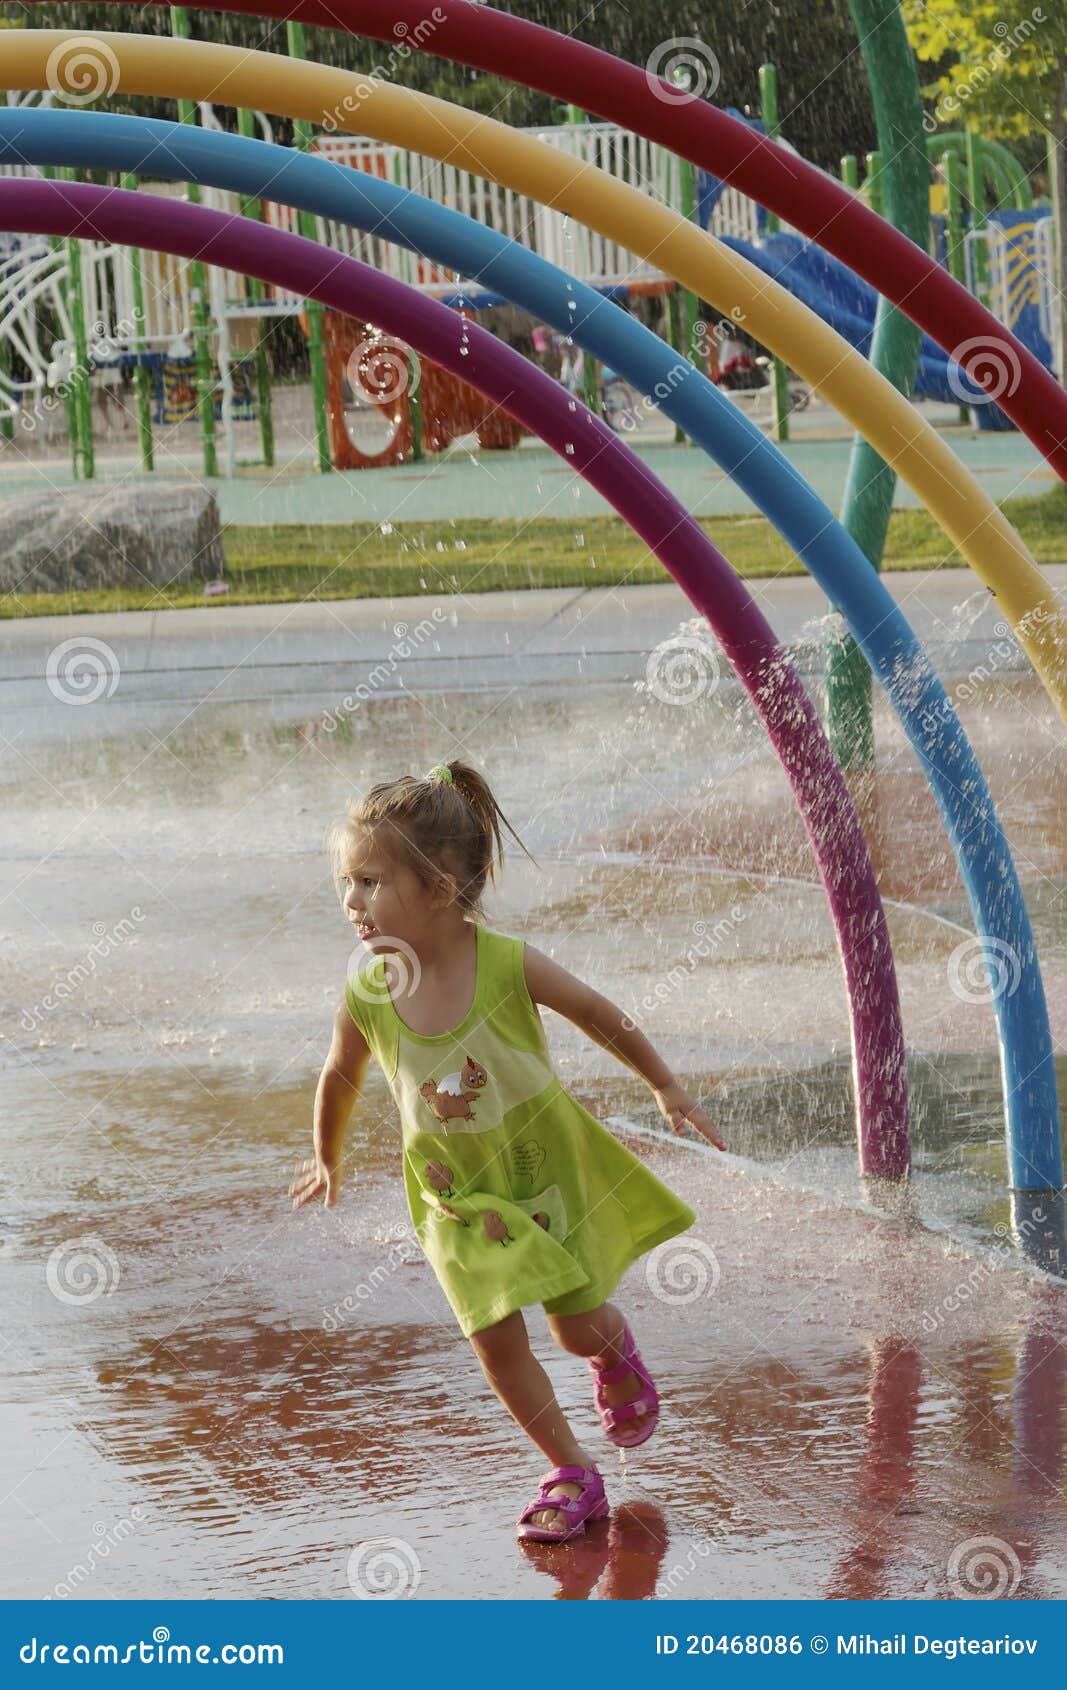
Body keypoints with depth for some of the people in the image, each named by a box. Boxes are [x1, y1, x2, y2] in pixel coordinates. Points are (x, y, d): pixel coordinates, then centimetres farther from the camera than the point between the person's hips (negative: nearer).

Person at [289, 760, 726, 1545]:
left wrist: (669, 1090, 2)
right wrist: (328, 1161, 17)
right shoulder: (366, 996, -19)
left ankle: (617, 1353, 46)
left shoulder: (509, 965, -25)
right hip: (458, 1193, 2)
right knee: (495, 1337, -4)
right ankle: (572, 1473, 14)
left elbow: (602, 1017, -8)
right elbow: (340, 1079, 3)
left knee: (580, 1325, 8)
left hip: (547, 1166, -1)